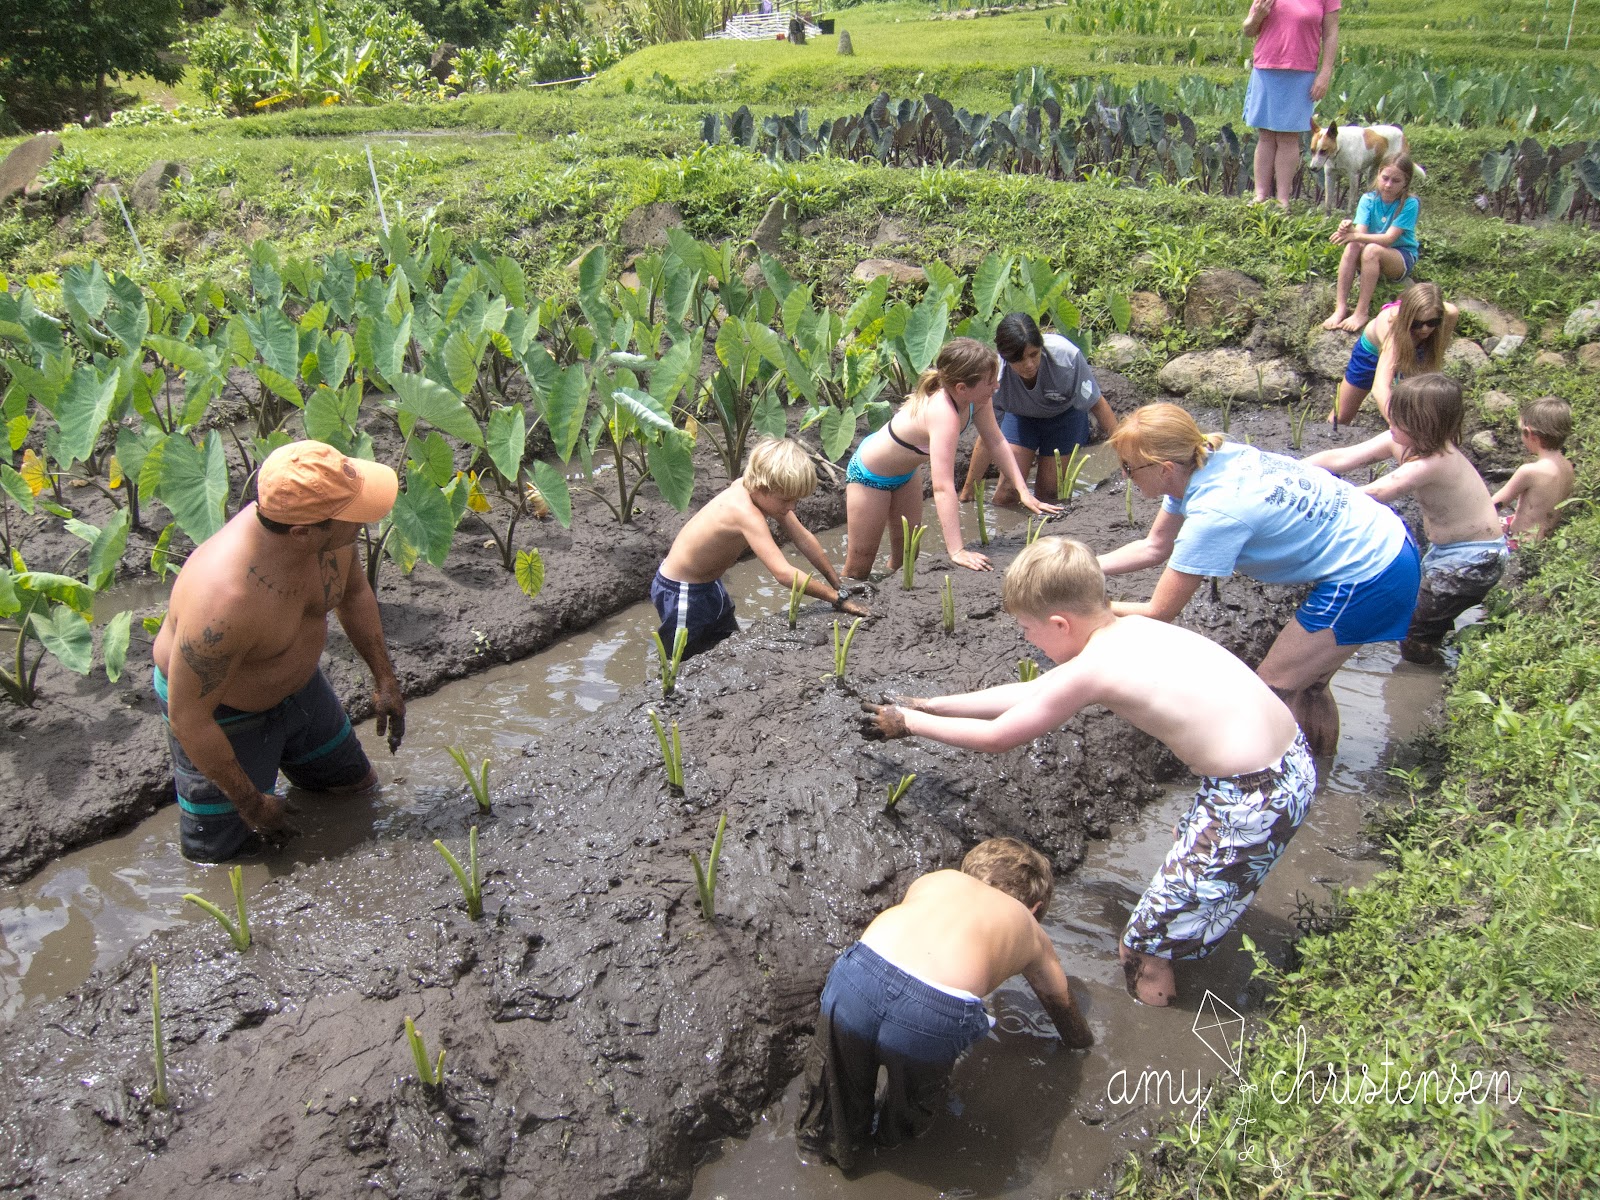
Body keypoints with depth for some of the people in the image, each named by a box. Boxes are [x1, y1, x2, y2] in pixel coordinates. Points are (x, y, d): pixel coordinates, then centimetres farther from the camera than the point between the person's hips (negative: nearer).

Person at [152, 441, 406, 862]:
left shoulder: (331, 535, -24)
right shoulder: (223, 599, -42)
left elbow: (354, 593, 1)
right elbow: (187, 720, -30)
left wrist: (384, 677, 5)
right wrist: (251, 803, -19)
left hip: (300, 684, 6)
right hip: (219, 709, -6)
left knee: (359, 788, 22)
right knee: (220, 855, 1)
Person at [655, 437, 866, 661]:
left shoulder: (756, 489, -11)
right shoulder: (746, 512, -37)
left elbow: (803, 538, -3)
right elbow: (783, 573, -42)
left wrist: (838, 584, -4)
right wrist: (837, 598, -35)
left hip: (709, 583, 9)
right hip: (681, 592, -9)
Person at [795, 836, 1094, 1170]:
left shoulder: (937, 878, 35)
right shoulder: (1031, 932, 32)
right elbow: (1061, 1001, 50)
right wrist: (1083, 1041, 72)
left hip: (859, 976, 3)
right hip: (935, 1016, -2)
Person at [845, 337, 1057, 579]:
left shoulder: (978, 399, -20)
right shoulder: (943, 414, -43)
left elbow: (996, 441, -5)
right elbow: (942, 488, -48)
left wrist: (1024, 492, -10)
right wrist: (957, 551, -50)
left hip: (906, 471, 8)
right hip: (870, 474, -8)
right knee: (859, 567, 1)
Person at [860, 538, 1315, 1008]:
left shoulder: (1091, 669, -18)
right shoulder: (1128, 628, 7)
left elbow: (995, 737, -5)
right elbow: (1030, 692, 17)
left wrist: (909, 722, 9)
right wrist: (931, 705, 22)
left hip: (1252, 803, -10)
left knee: (1142, 951, 3)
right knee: (1186, 842, 39)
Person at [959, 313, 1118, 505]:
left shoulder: (1065, 355, -38)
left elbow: (1098, 406, -24)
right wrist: (966, 495, -20)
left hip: (1064, 413, -1)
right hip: (1021, 415, 1)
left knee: (1049, 493, -4)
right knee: (1005, 496, -10)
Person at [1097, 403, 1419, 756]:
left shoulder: (1213, 513, -30)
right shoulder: (1202, 462, -6)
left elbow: (1158, 613, -20)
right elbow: (1155, 546, 7)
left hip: (1369, 579, -9)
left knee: (1269, 693, 0)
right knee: (1307, 685, 22)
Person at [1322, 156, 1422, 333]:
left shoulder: (1409, 204, -16)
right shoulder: (1368, 199, -5)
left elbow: (1388, 238, -25)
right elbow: (1361, 233, -17)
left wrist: (1355, 236, -37)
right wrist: (1349, 229, -41)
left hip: (1403, 257, -3)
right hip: (1373, 259, 3)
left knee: (1372, 249, -35)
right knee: (1352, 247, -29)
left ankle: (1361, 313, -35)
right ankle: (1341, 308, -33)